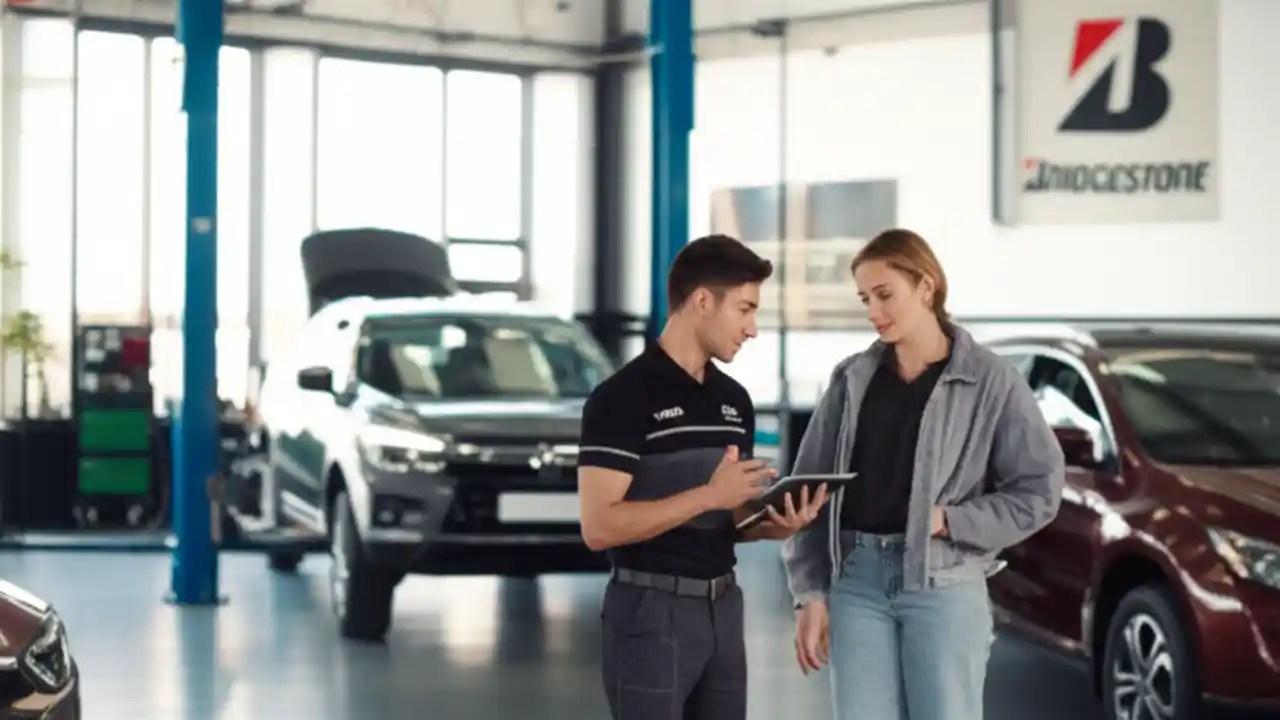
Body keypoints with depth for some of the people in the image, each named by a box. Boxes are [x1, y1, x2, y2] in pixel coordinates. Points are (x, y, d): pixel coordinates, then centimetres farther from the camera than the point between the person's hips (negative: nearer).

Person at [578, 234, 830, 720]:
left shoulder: (734, 400, 12)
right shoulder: (623, 397, -12)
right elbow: (599, 526, -19)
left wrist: (774, 526, -3)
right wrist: (708, 495, -22)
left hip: (722, 609, 8)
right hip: (651, 612, -8)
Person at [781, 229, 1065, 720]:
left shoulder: (990, 380, -1)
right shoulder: (852, 379, 8)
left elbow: (1039, 490, -2)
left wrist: (949, 522, -11)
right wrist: (810, 593, 1)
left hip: (945, 586, -3)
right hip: (857, 581, 3)